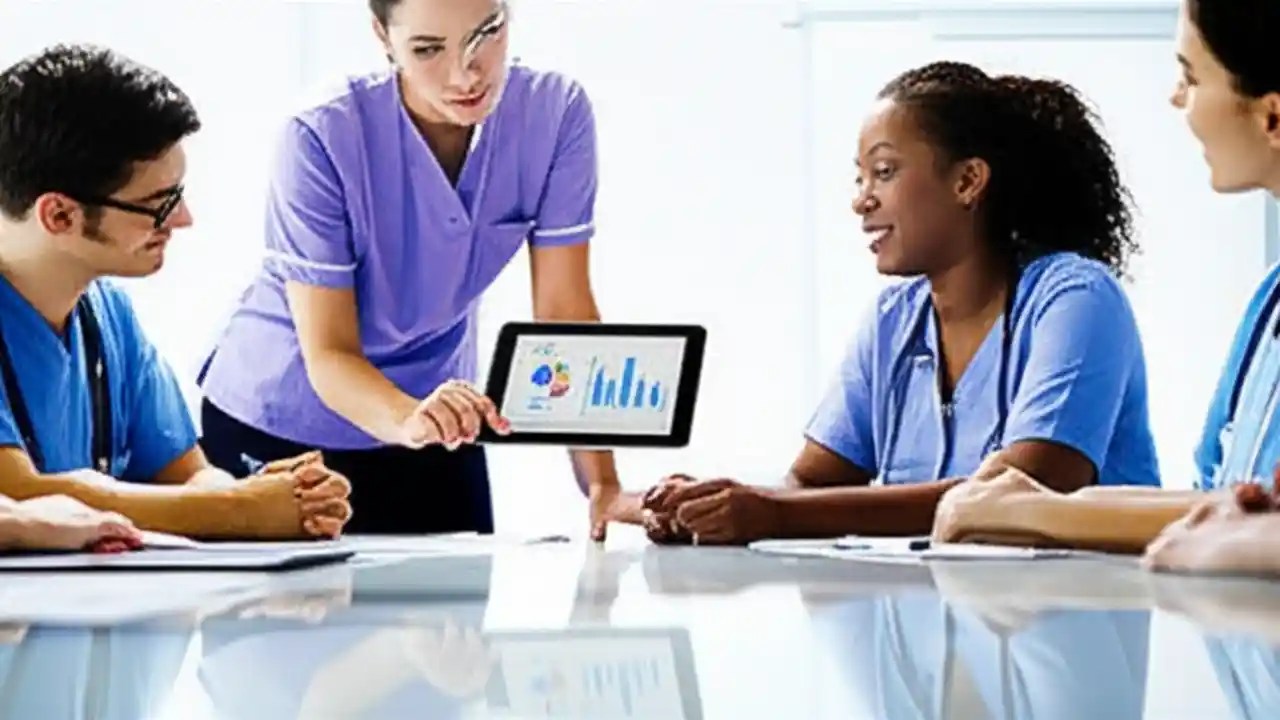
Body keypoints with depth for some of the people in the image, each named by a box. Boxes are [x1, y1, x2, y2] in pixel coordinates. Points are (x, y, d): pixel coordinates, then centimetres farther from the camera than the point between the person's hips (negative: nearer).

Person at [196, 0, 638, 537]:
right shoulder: (323, 139, -27)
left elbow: (564, 313, -15)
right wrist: (408, 419, -48)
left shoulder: (556, 114, -18)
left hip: (437, 433, 3)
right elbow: (329, 355, -27)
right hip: (279, 428, -2)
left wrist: (602, 486, -25)